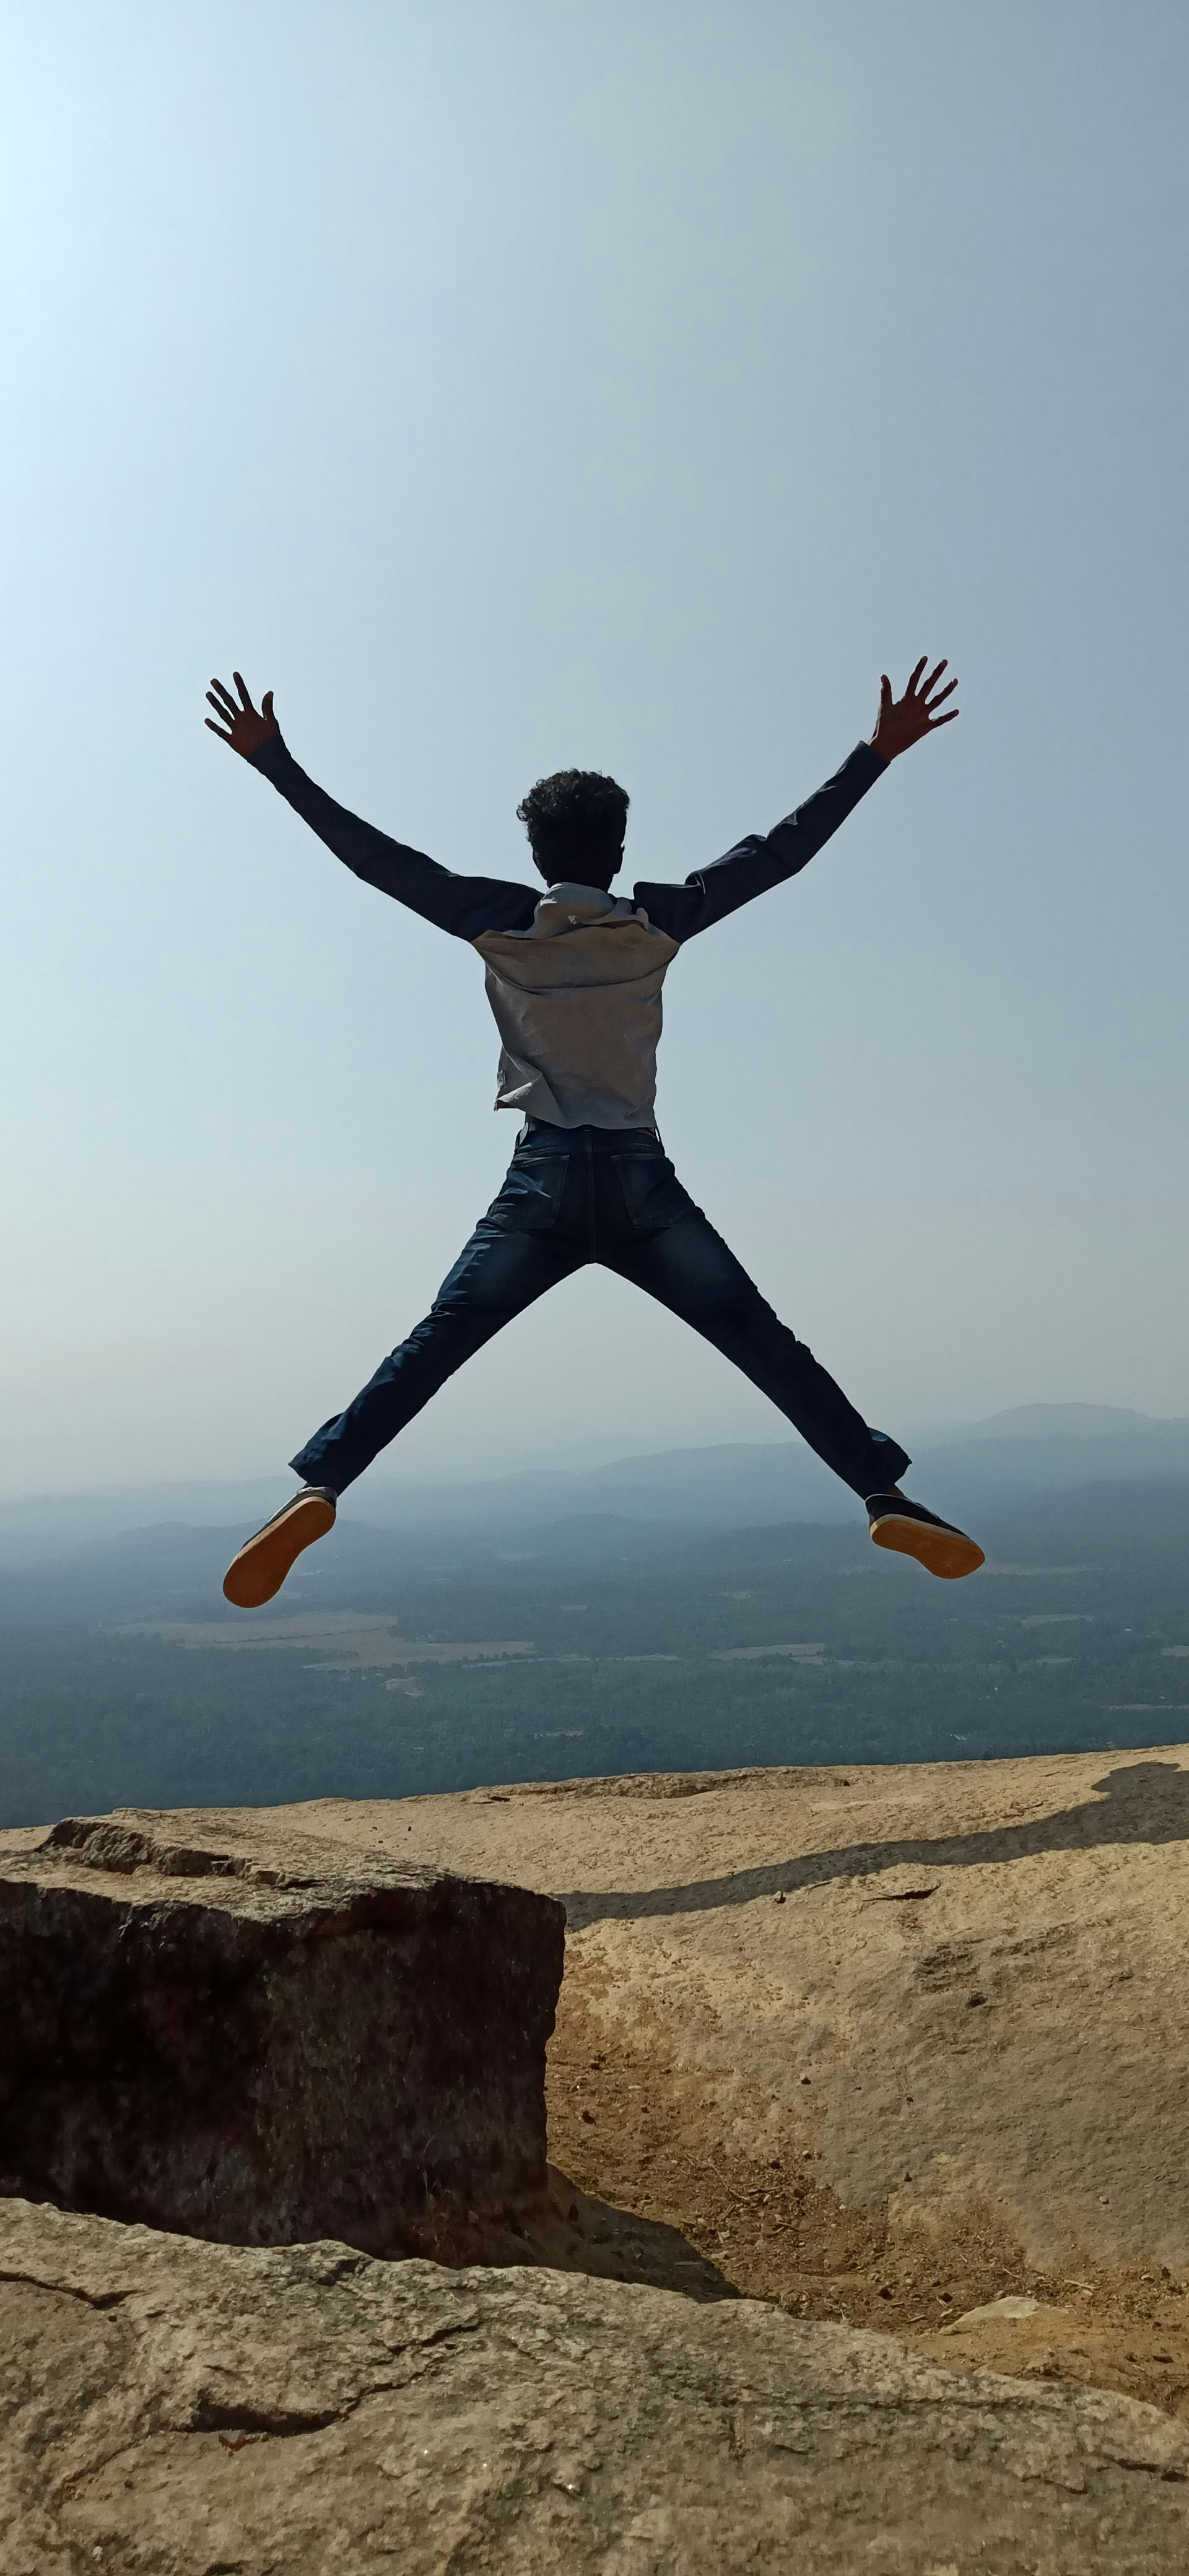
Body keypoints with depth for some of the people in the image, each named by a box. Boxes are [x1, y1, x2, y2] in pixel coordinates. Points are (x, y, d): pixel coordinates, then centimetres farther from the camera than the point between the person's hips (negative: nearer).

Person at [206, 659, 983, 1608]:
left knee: (431, 1348, -3)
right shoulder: (658, 921, 6)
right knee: (769, 1347, 2)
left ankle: (318, 1489, -17)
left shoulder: (503, 923, 5)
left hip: (544, 1181, 0)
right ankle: (885, 1495, -2)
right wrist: (878, 753, 17)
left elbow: (378, 856, 7)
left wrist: (273, 761, 16)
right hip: (640, 1181, 0)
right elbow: (779, 851, 10)